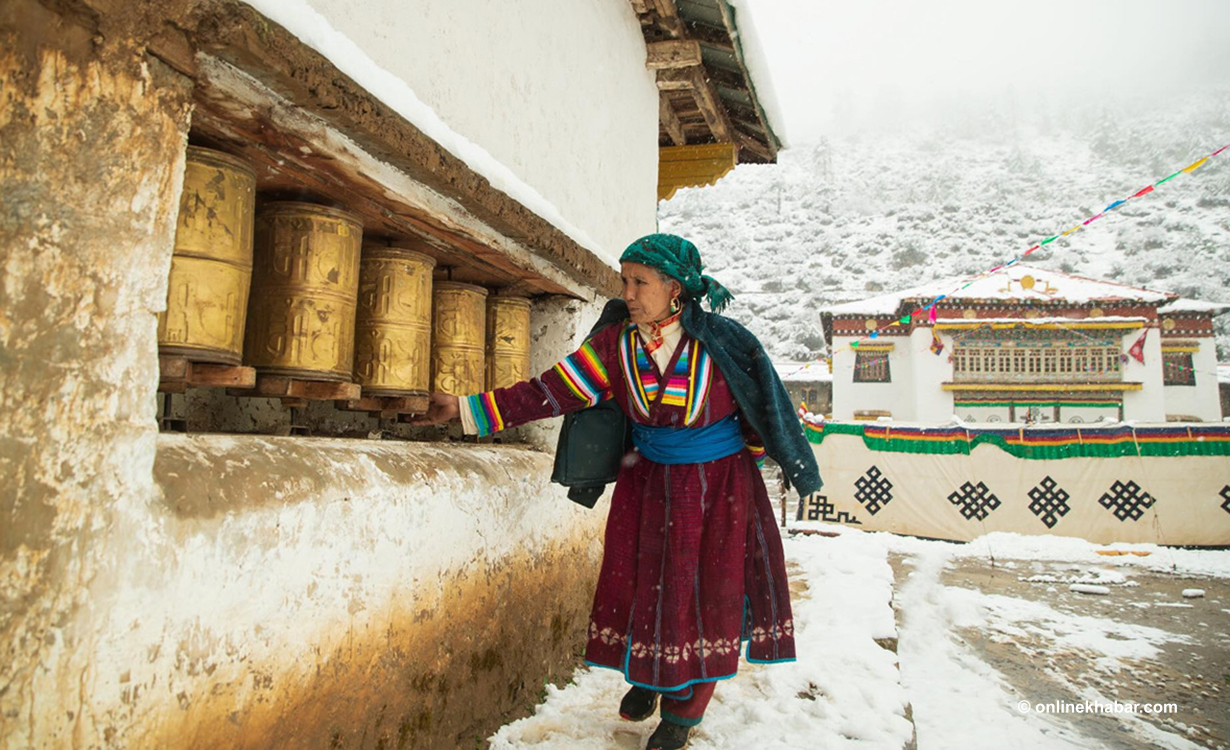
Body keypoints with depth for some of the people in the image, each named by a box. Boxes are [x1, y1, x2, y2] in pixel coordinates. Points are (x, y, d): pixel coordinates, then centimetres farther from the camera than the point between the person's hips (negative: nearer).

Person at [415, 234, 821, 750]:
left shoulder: (720, 343, -18)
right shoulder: (615, 343, -10)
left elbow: (765, 405, -5)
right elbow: (551, 391, -12)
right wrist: (467, 408, -18)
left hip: (720, 485, -2)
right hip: (650, 483, 3)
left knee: (708, 591, 5)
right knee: (644, 581, 9)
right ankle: (647, 678, 39)